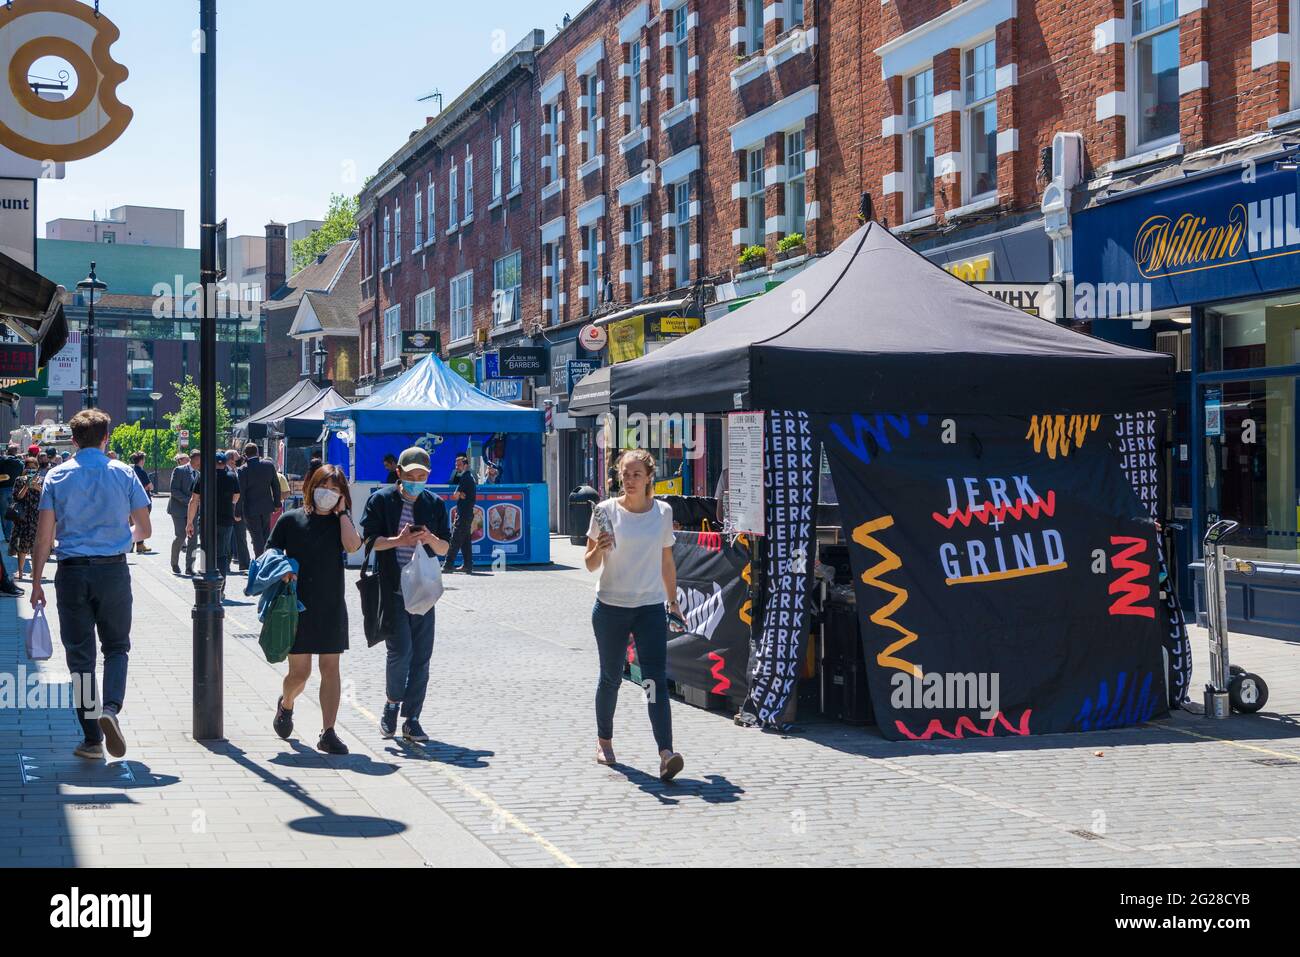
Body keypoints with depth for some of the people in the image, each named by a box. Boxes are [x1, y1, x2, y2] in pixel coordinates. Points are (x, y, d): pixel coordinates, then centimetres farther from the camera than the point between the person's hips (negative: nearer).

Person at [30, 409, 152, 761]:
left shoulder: (57, 477, 0)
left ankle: (92, 739, 8)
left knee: (80, 654, 7)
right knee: (117, 647, 14)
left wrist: (36, 581, 2)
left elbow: (44, 535, -4)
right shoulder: (124, 473, 0)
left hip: (72, 573, 0)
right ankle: (110, 708, -13)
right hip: (114, 572, 0)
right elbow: (145, 530, 2)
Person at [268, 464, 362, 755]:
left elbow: (352, 545, -16)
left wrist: (341, 512, -8)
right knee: (300, 672, 1)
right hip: (297, 607, -2)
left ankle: (328, 733, 5)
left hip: (331, 608, 2)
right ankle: (285, 704, 36)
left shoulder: (341, 522, 5)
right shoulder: (292, 519, 1)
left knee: (330, 670, 0)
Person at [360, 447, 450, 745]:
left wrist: (430, 539, -10)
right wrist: (397, 541, -17)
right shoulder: (381, 500, 0)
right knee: (400, 651, -11)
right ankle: (392, 704, 15)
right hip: (391, 589, -3)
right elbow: (367, 540, -3)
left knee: (421, 657, 3)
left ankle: (411, 719, 13)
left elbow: (445, 548, 11)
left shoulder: (435, 504, 9)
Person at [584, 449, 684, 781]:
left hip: (651, 607, 1)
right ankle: (604, 740, 32)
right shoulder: (606, 511, -3)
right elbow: (590, 564, -1)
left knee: (656, 680, -11)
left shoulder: (663, 512, 4)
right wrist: (600, 549, -21)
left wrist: (672, 600, 15)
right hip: (611, 606, -1)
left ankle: (666, 754, -19)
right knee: (611, 677, 11)